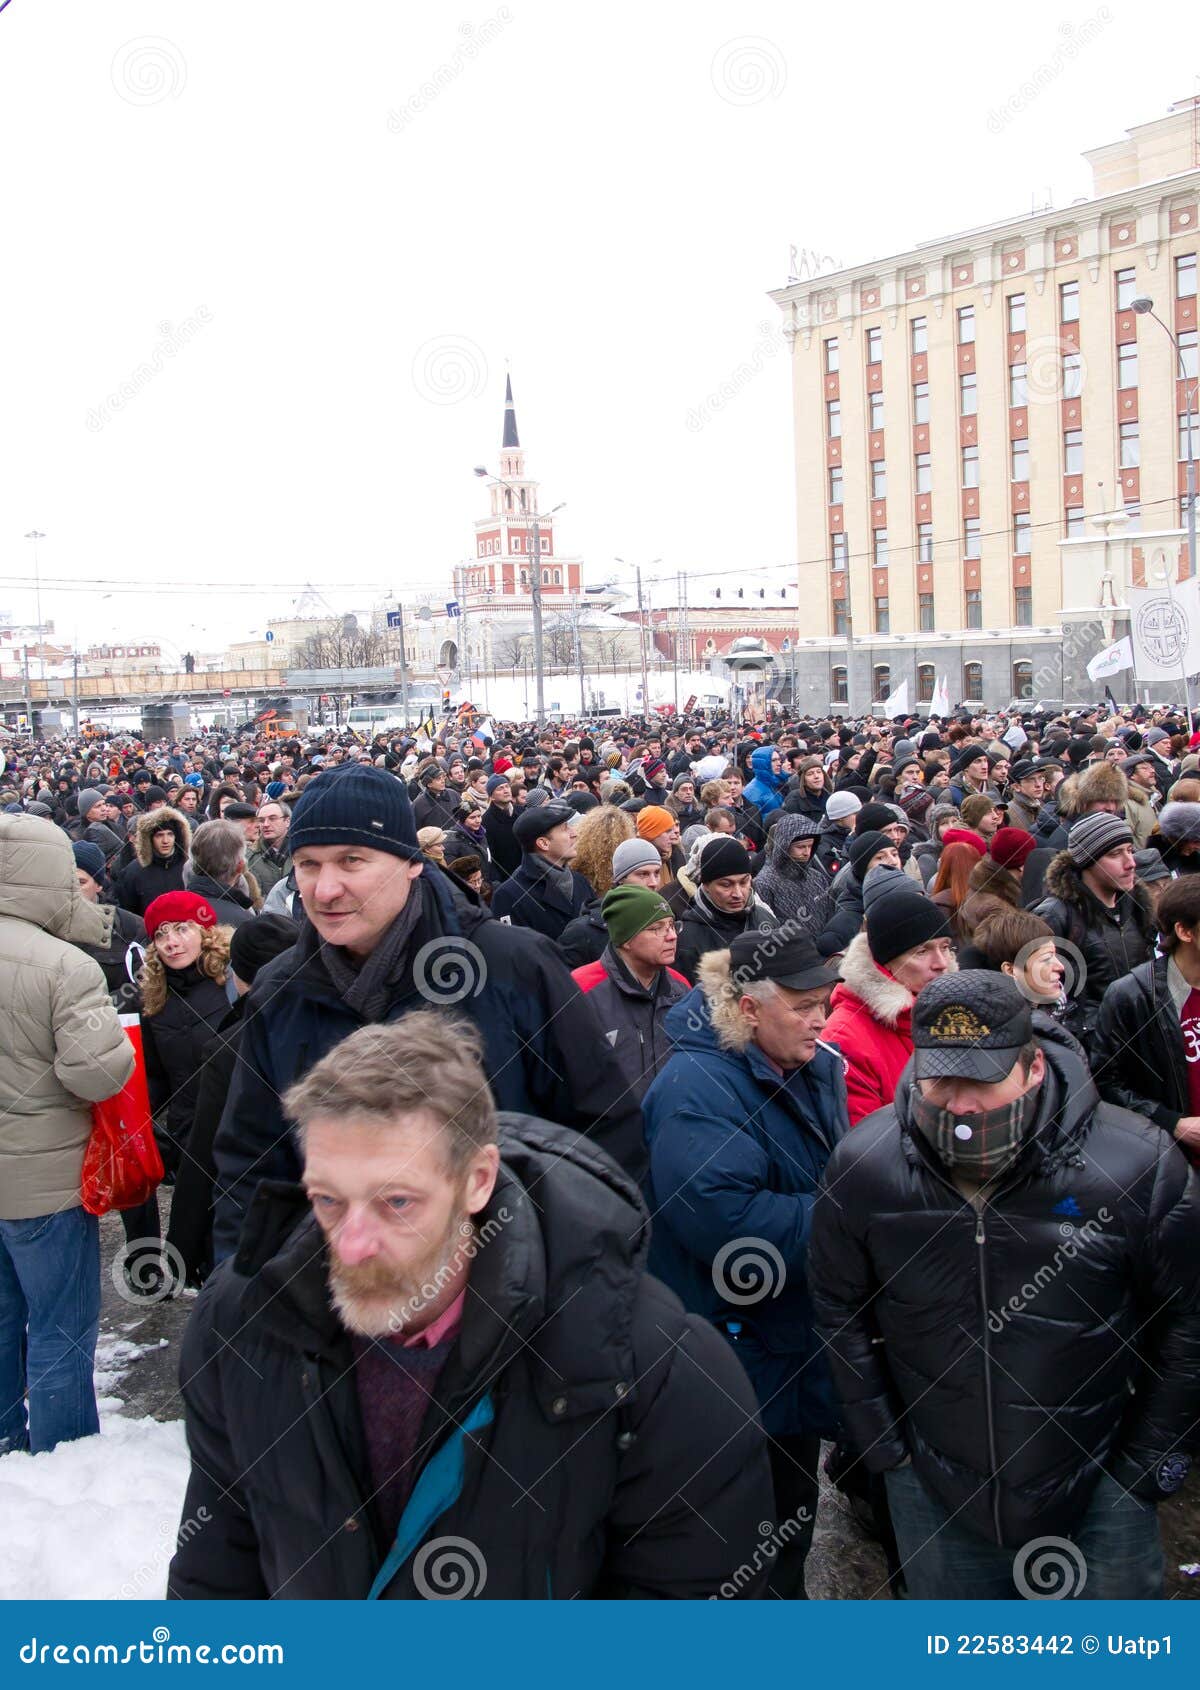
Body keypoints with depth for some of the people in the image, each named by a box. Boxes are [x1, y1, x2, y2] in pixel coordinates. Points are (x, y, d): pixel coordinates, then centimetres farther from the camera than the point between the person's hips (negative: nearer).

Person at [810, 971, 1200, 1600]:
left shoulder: (1140, 1167, -20)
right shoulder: (860, 1168, -14)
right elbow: (839, 1310, 2)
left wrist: (1145, 1466, -2)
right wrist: (884, 1448, 3)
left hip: (1097, 1489, -1)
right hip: (935, 1495, 2)